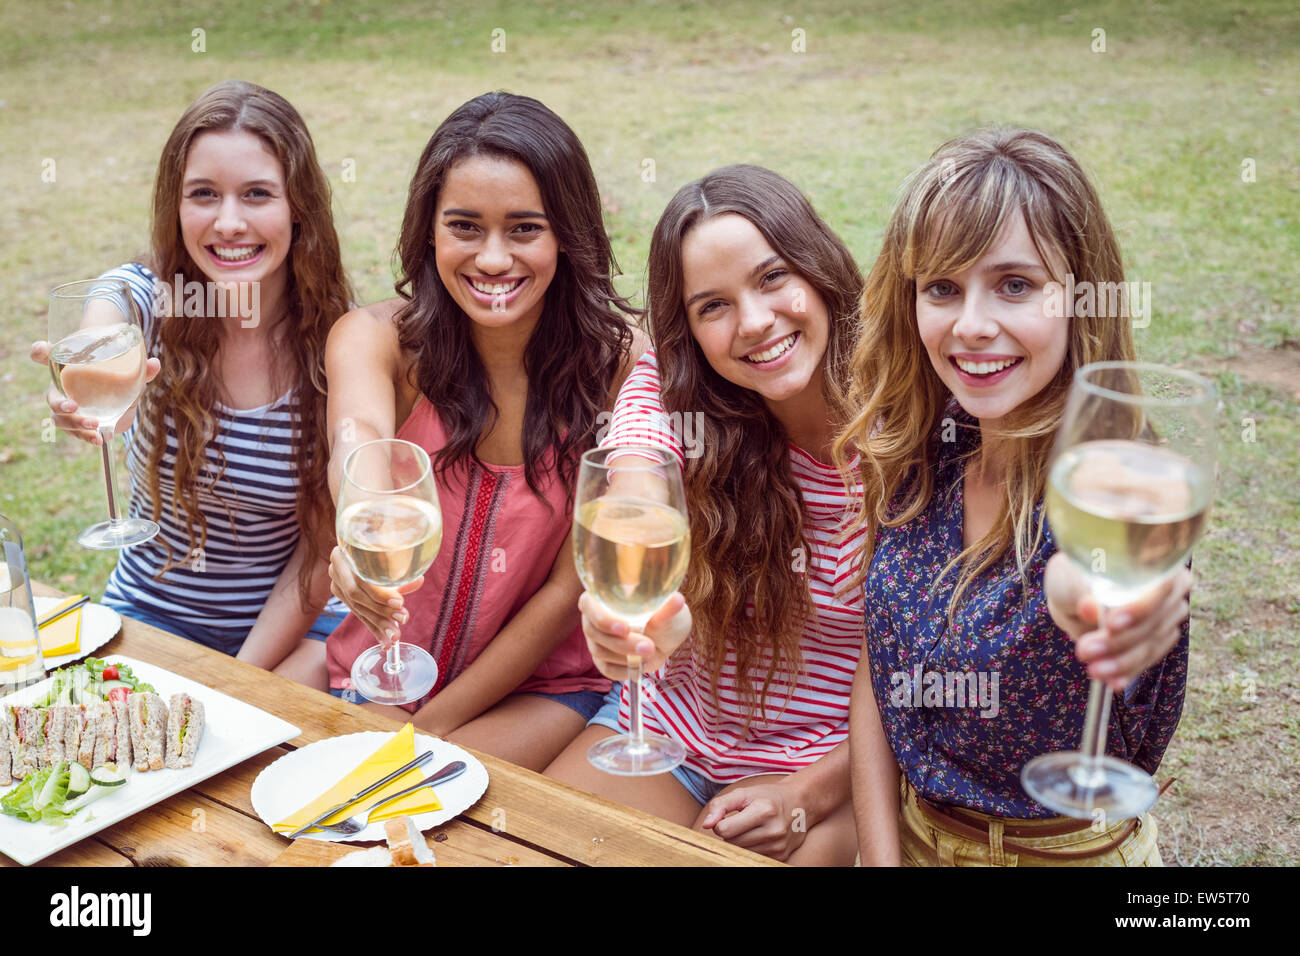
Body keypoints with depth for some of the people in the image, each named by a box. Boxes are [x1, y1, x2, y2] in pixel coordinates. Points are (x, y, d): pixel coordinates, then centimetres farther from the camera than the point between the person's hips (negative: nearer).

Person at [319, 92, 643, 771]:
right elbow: (359, 438, -35)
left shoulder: (619, 364, -15)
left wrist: (433, 727, -12)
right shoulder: (374, 337, -11)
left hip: (544, 686, -2)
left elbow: (572, 587, -11)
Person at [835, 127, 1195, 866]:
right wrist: (881, 854, -7)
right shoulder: (914, 453, -7)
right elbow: (877, 668, -2)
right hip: (916, 832, 2)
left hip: (1069, 848, -2)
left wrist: (1084, 589, -64)